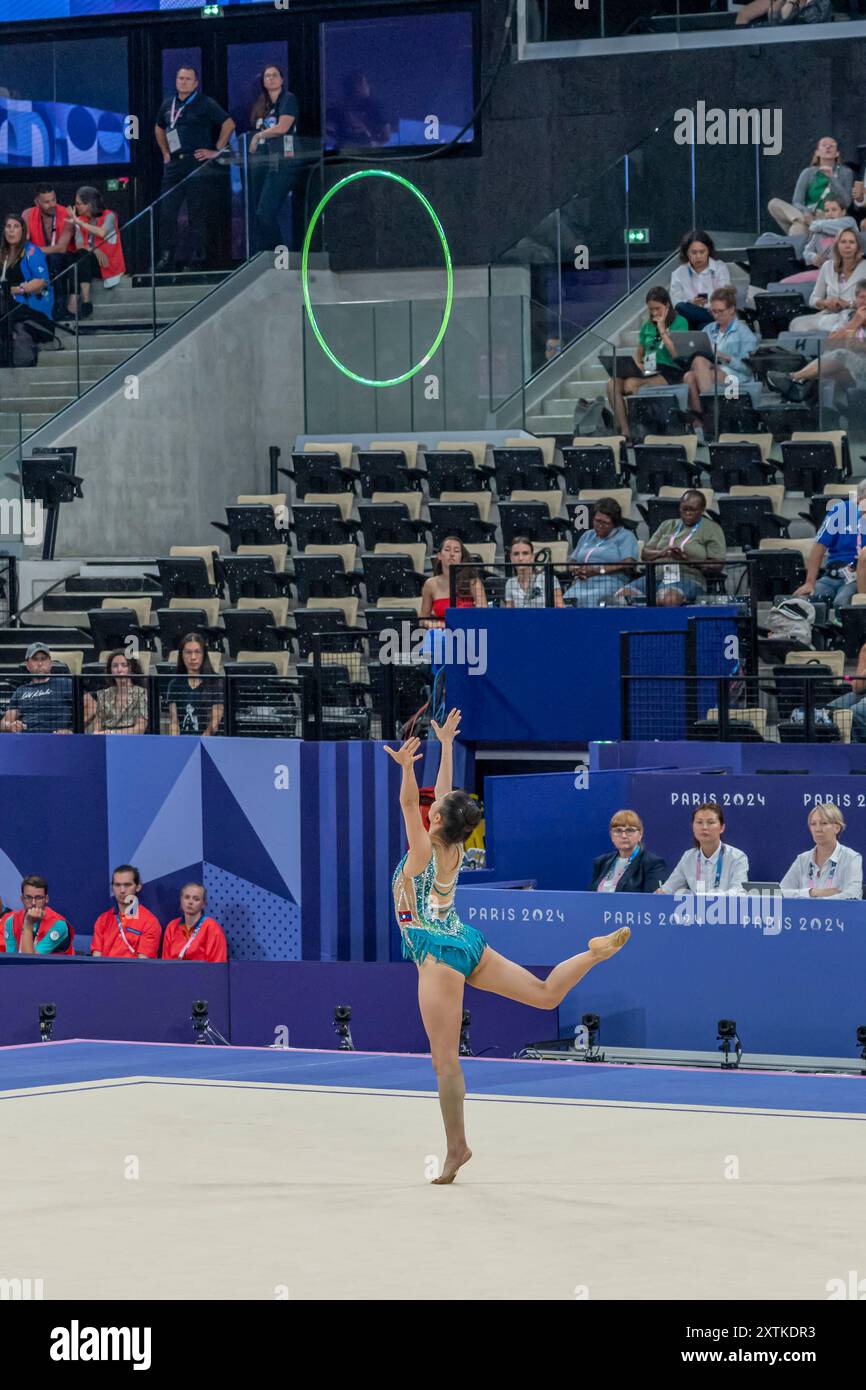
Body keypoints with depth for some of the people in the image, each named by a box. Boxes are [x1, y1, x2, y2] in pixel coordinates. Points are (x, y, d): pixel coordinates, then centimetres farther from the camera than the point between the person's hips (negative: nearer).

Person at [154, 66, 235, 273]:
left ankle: (198, 259, 3)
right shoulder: (168, 105, 14)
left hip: (197, 163, -5)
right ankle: (166, 257, 7)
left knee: (198, 214, -2)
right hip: (174, 163, 5)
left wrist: (217, 151, -6)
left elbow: (229, 124, -6)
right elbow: (159, 129, 31)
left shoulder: (205, 104, -3)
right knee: (167, 212, 1)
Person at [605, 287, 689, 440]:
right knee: (613, 384, -23)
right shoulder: (647, 326, 20)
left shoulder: (679, 323, 3)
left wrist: (662, 329, -6)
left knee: (631, 384, -32)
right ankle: (624, 432, -26)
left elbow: (676, 353, -10)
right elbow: (639, 354, 24)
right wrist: (637, 365, 0)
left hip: (669, 372, -6)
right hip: (648, 371, 6)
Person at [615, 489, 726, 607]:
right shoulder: (667, 525, 25)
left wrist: (687, 559, -14)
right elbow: (644, 554, 22)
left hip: (688, 578, -5)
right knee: (621, 596, -24)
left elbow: (717, 565, 0)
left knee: (666, 598, -42)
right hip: (657, 576, 5)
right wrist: (662, 553, -1)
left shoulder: (712, 530, 10)